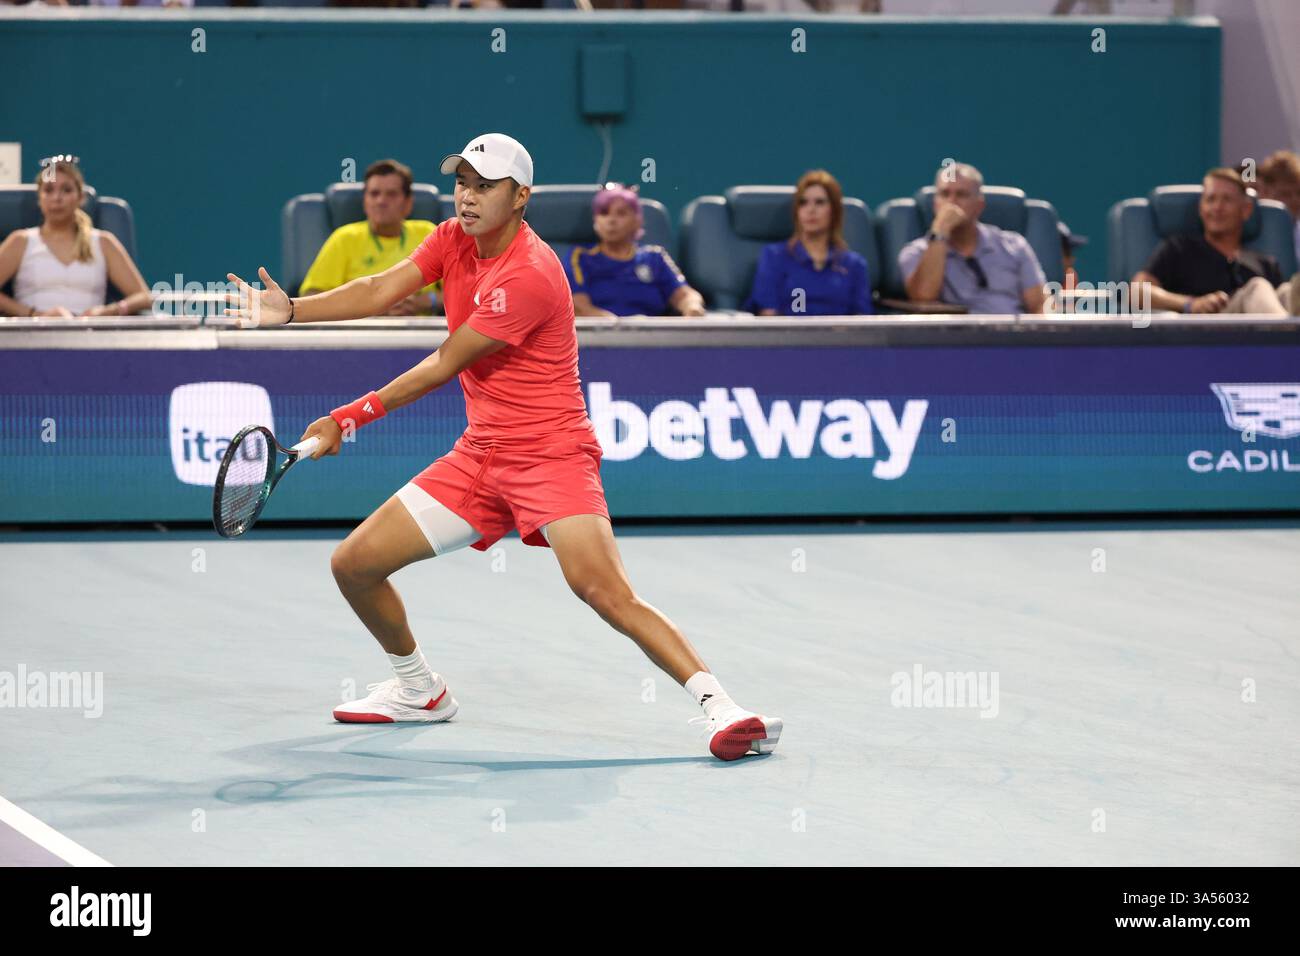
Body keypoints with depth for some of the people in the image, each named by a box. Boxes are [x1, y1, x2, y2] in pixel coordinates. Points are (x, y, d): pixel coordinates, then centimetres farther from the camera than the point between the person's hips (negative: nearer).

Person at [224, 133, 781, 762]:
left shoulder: (530, 276, -21)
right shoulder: (454, 241, 6)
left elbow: (443, 367, -17)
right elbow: (381, 291, -3)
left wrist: (346, 420, -11)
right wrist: (292, 310, -19)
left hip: (551, 456, -8)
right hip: (480, 454, 8)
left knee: (606, 593, -27)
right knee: (354, 563, 6)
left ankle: (718, 708, -26)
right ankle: (419, 690, 28)